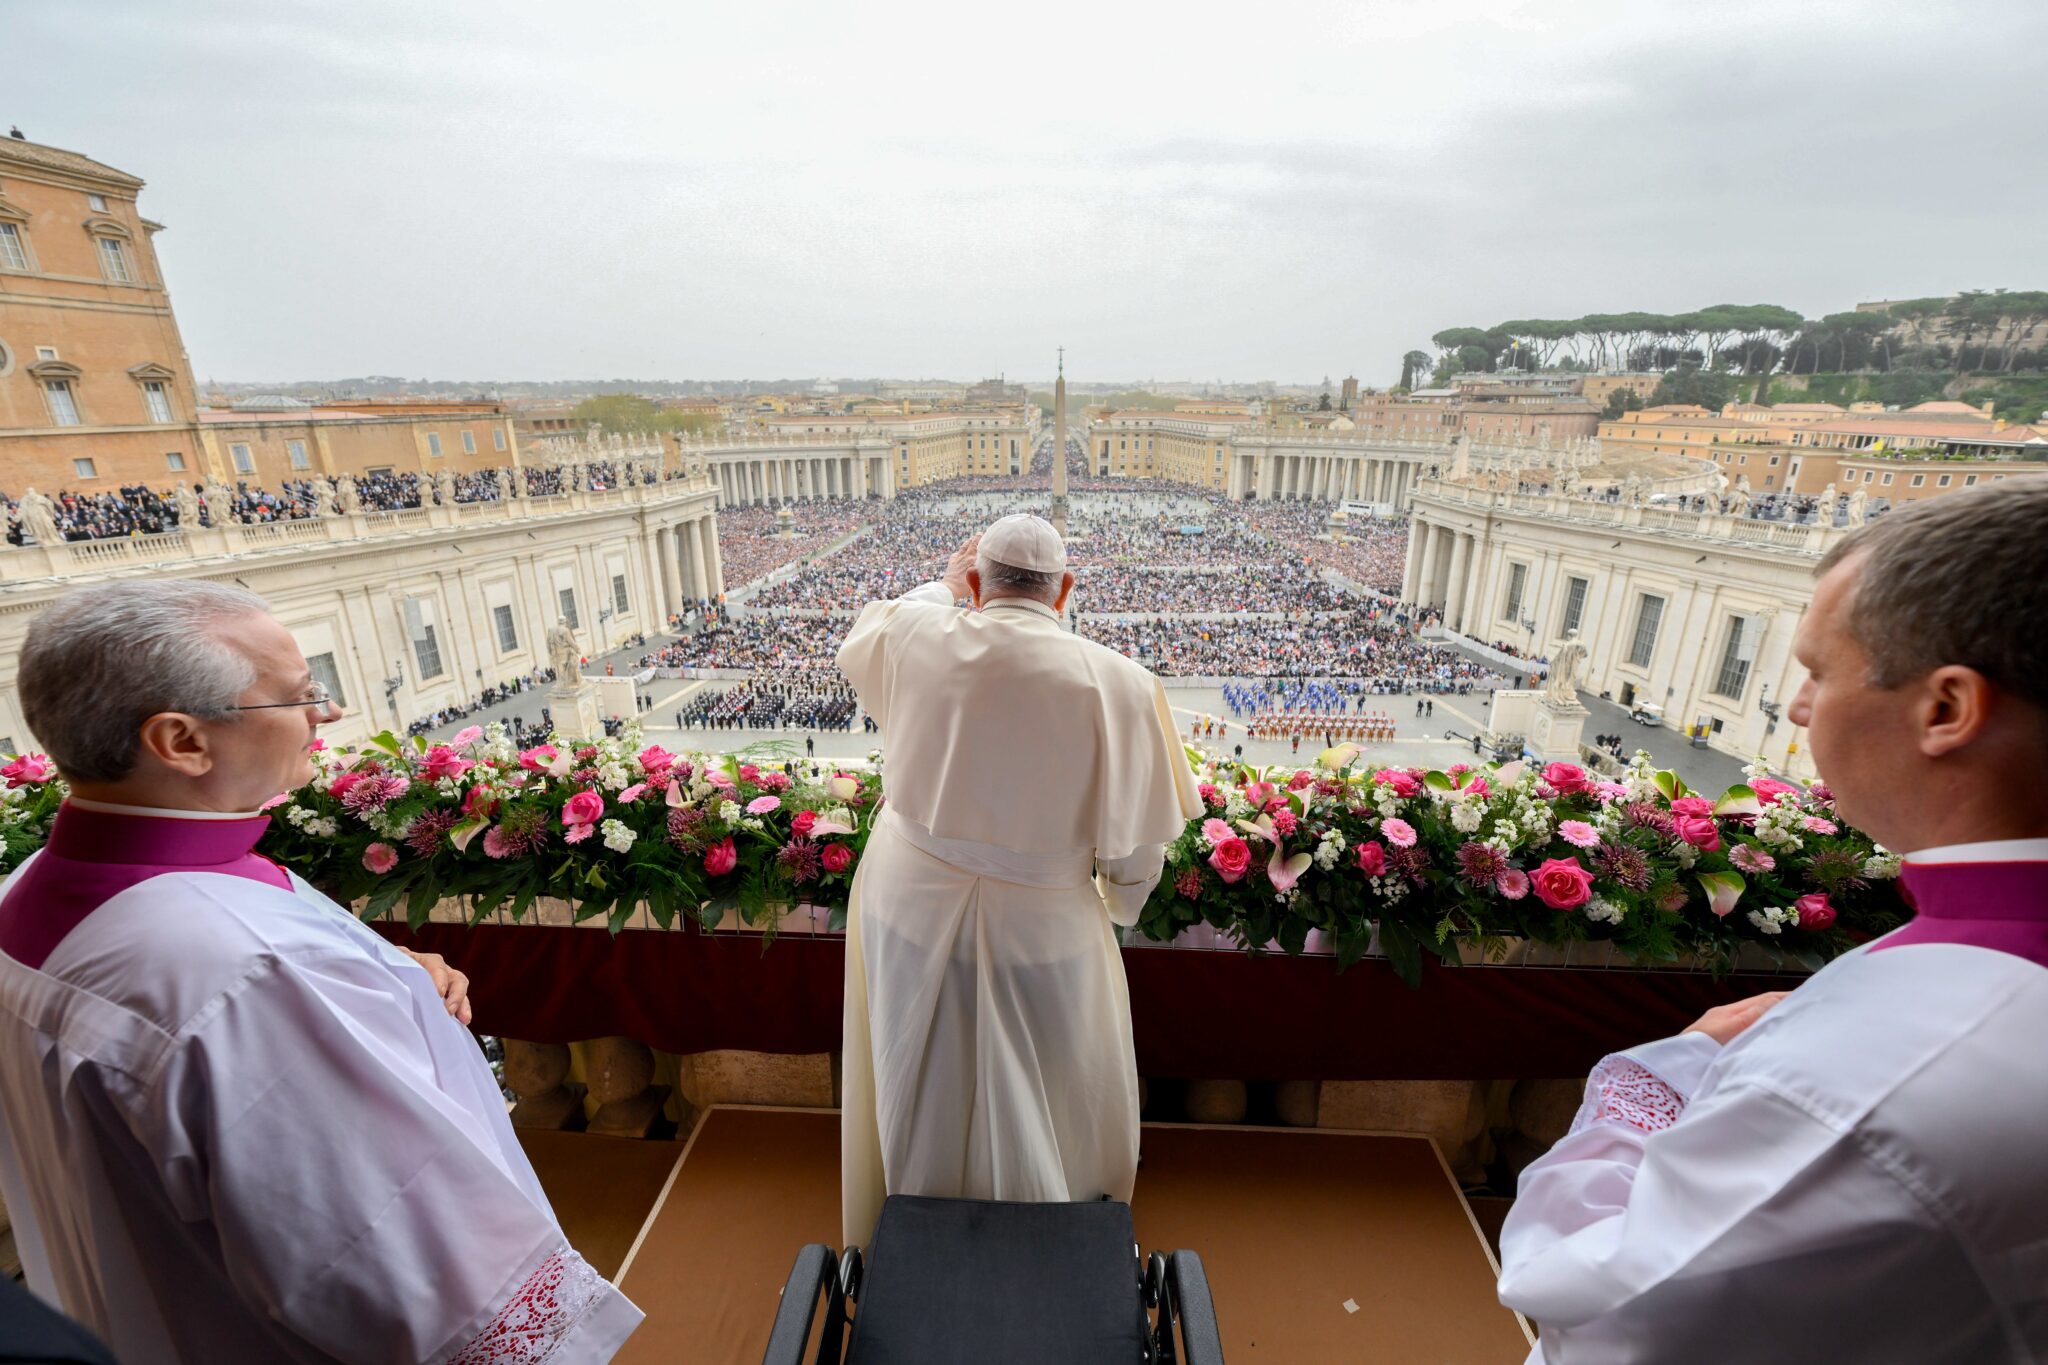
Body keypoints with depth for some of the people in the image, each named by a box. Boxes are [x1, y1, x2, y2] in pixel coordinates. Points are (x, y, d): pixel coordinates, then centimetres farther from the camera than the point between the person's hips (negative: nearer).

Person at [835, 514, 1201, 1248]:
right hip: (1043, 930, -2)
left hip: (911, 911, 3)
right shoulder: (1116, 682, -19)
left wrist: (942, 586, 23)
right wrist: (1117, 909, 8)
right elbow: (1135, 842, -12)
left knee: (923, 1096, 26)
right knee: (1042, 1113, 24)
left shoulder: (916, 640, -14)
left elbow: (859, 645, 12)